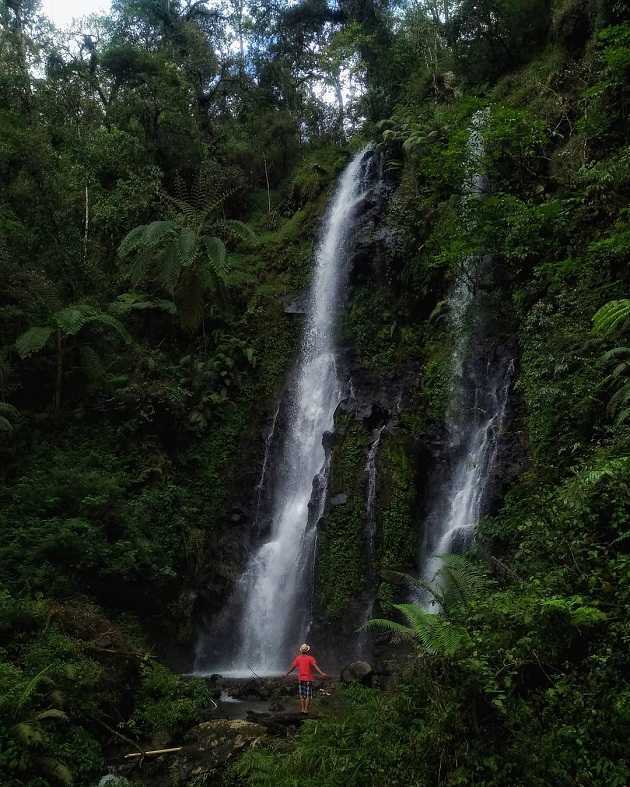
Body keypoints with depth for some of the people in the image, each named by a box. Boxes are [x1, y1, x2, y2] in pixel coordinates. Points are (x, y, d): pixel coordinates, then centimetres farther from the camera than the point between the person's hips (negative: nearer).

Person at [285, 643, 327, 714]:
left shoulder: (298, 658, 1)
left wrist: (287, 674, 23)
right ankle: (306, 709, 1)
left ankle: (302, 708, 12)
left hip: (300, 679, 3)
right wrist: (322, 673, -30)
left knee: (301, 695, 13)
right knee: (308, 695, 4)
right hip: (308, 679, -3)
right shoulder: (310, 658, -8)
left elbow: (292, 667, 8)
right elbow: (315, 666, -22)